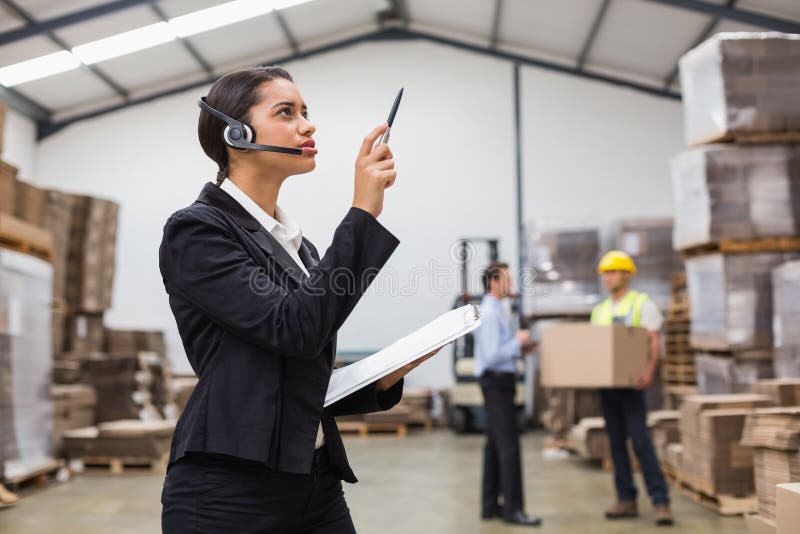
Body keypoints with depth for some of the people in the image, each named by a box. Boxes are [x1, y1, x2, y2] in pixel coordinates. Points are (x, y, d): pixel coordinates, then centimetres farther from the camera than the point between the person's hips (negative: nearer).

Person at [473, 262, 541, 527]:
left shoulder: (494, 310, 16)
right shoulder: (490, 312, -16)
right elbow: (492, 355, -23)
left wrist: (520, 349, 9)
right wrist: (518, 341, -13)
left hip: (498, 382, 11)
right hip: (497, 382, -11)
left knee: (495, 444, 12)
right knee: (509, 445, -8)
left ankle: (490, 505, 19)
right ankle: (512, 508, -4)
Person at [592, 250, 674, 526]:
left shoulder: (642, 303, -1)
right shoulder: (599, 310, 16)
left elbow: (654, 343, -9)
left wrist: (649, 370, -26)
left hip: (631, 383, -6)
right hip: (605, 384, 6)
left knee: (640, 441, -10)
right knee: (616, 442, 7)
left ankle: (660, 501, -6)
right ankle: (626, 500, 14)